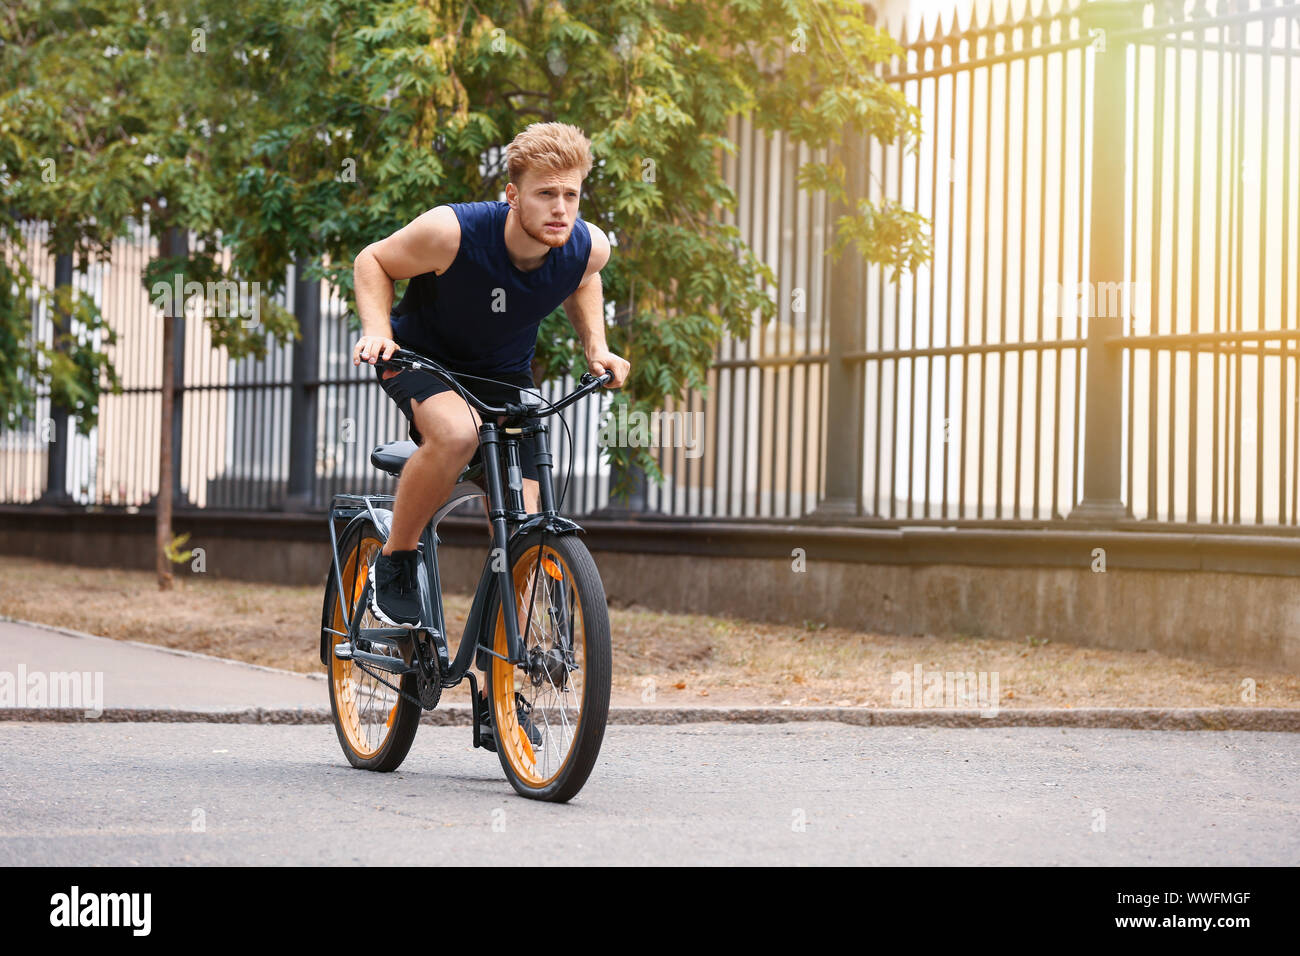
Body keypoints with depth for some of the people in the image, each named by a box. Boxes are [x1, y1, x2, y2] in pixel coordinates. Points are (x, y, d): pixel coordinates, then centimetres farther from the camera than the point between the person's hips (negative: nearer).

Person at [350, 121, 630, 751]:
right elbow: (373, 262, -12)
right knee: (457, 432, -39)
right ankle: (394, 561, -14)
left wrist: (596, 347, -4)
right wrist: (376, 329, -27)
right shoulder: (453, 232, -31)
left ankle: (496, 697, 7)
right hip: (423, 360, -4)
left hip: (505, 377, 4)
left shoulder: (587, 247, -19)